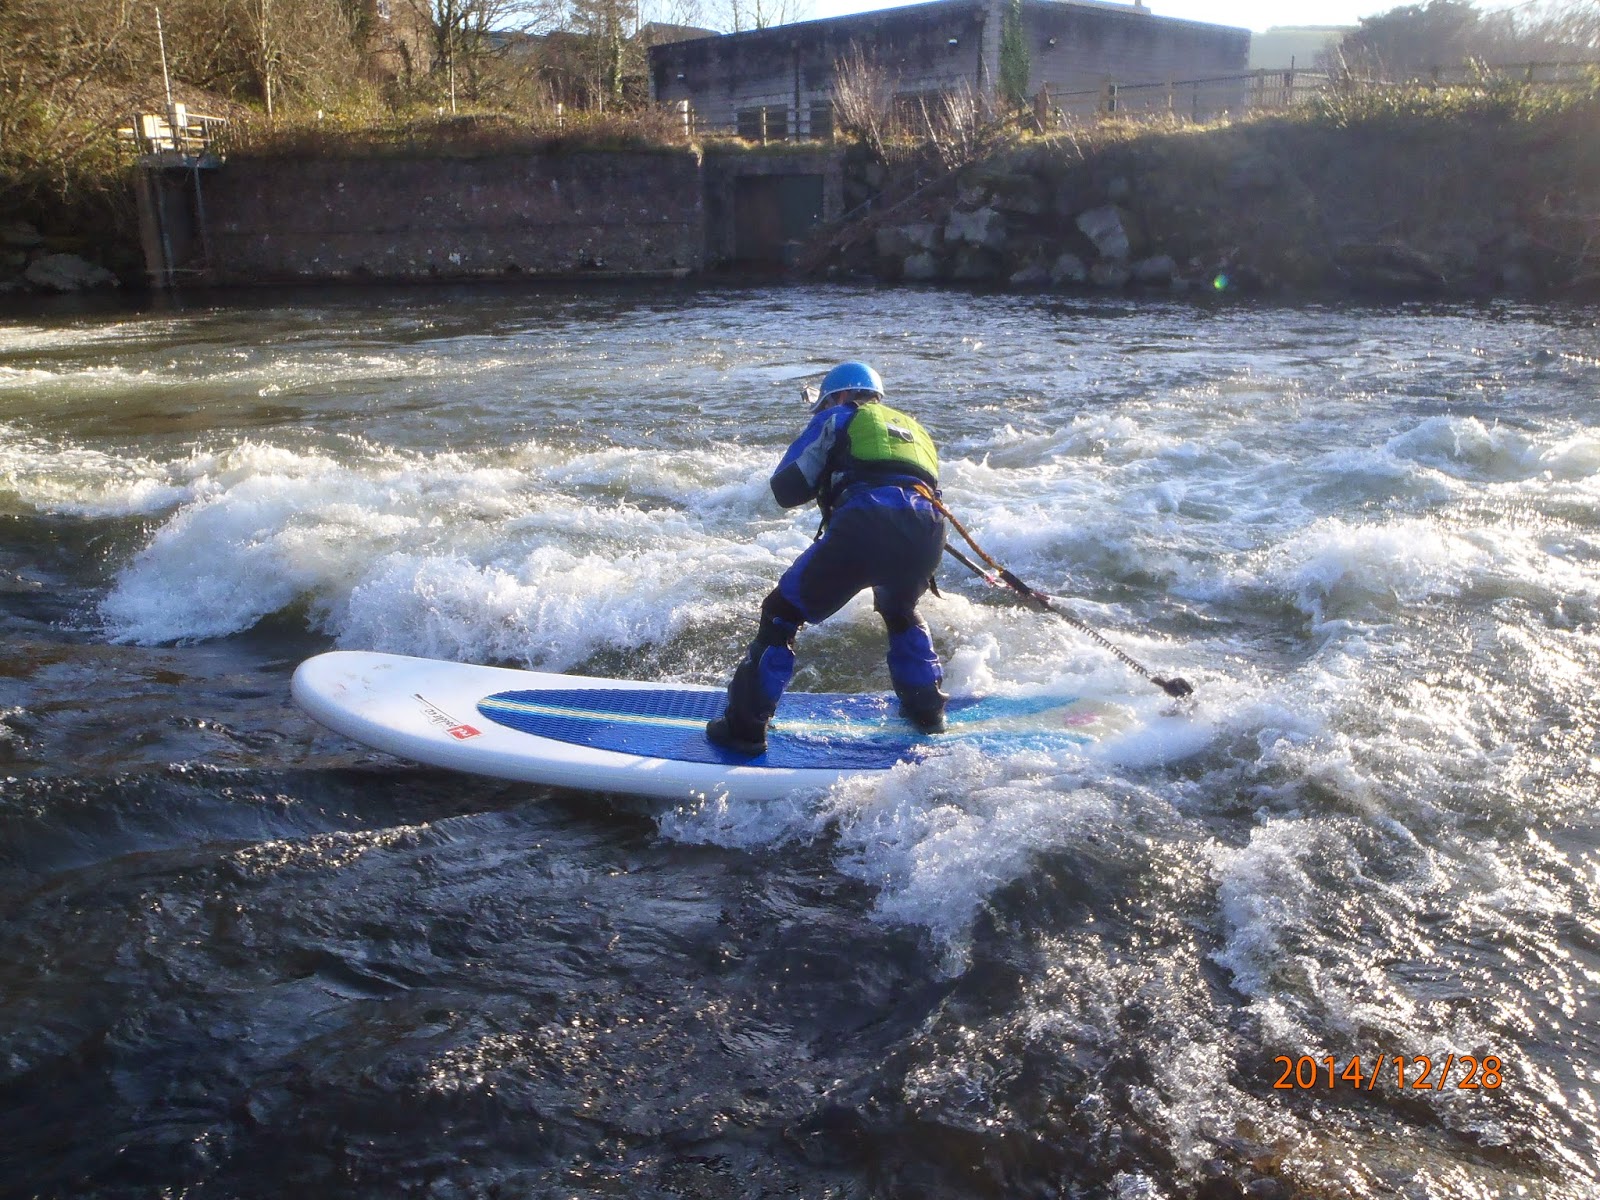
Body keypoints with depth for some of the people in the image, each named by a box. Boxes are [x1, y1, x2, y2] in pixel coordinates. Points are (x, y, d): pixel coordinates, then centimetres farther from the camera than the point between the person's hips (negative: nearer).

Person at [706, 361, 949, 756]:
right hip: (927, 533, 6)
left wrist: (826, 478, 37)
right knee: (899, 610, 36)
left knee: (784, 612, 8)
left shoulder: (839, 418, 23)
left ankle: (744, 726, 5)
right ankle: (927, 707, 35)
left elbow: (785, 490, 17)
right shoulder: (914, 429, 38)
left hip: (865, 525, -5)